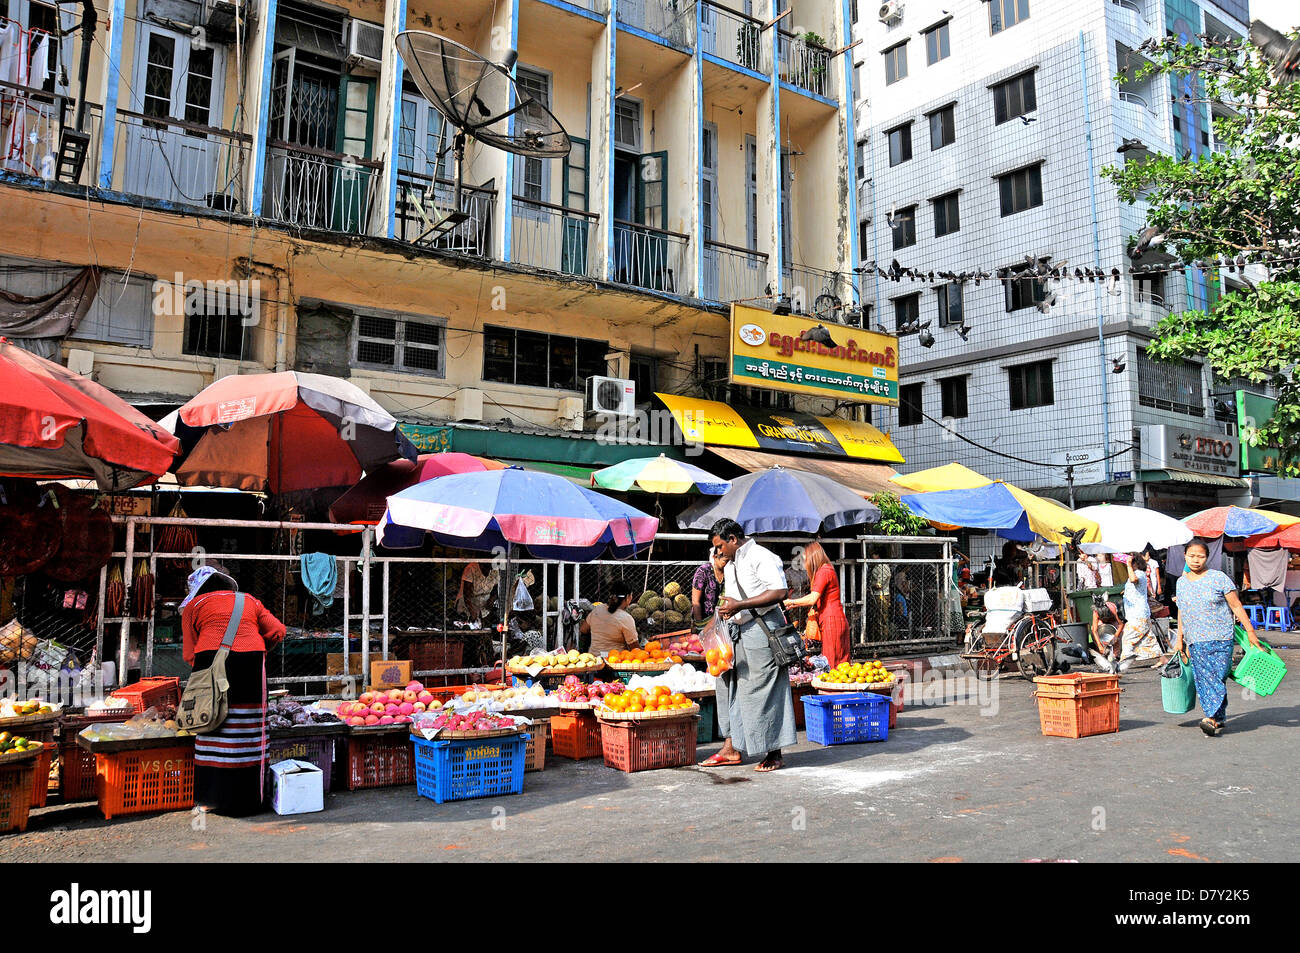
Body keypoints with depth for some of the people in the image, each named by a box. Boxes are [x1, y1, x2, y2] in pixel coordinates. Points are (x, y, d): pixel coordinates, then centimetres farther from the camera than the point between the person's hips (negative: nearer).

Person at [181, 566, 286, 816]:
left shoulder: (193, 606, 18)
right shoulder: (249, 601, 24)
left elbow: (189, 653, 11)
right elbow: (277, 631, 15)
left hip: (211, 659, -1)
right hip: (250, 660, 1)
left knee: (212, 727, 7)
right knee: (247, 730, 5)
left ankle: (213, 799, 11)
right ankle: (245, 800, 9)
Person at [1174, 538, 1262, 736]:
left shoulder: (1219, 578, -2)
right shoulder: (1181, 582, 11)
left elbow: (1236, 606, 0)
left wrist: (1250, 632, -4)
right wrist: (1180, 639, 18)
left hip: (1221, 639, -3)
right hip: (1195, 642, 3)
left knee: (1218, 678, -9)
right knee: (1204, 681, -2)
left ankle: (1212, 718, -10)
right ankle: (1218, 720, 5)